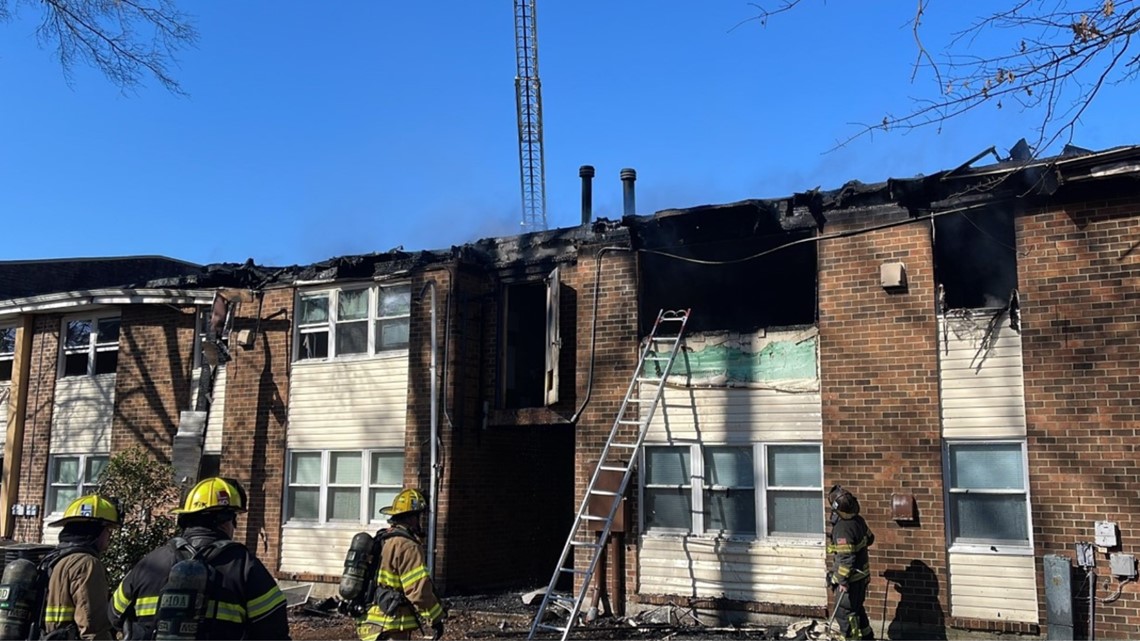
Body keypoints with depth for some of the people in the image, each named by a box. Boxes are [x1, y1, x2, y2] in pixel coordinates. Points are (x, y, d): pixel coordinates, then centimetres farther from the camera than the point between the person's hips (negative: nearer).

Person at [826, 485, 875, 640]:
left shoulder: (843, 528, -27)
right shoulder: (858, 520, -1)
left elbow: (846, 558, -28)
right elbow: (870, 538, 17)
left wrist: (843, 580, -23)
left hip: (852, 578, -9)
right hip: (862, 574, 9)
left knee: (843, 611, 1)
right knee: (857, 607, 24)